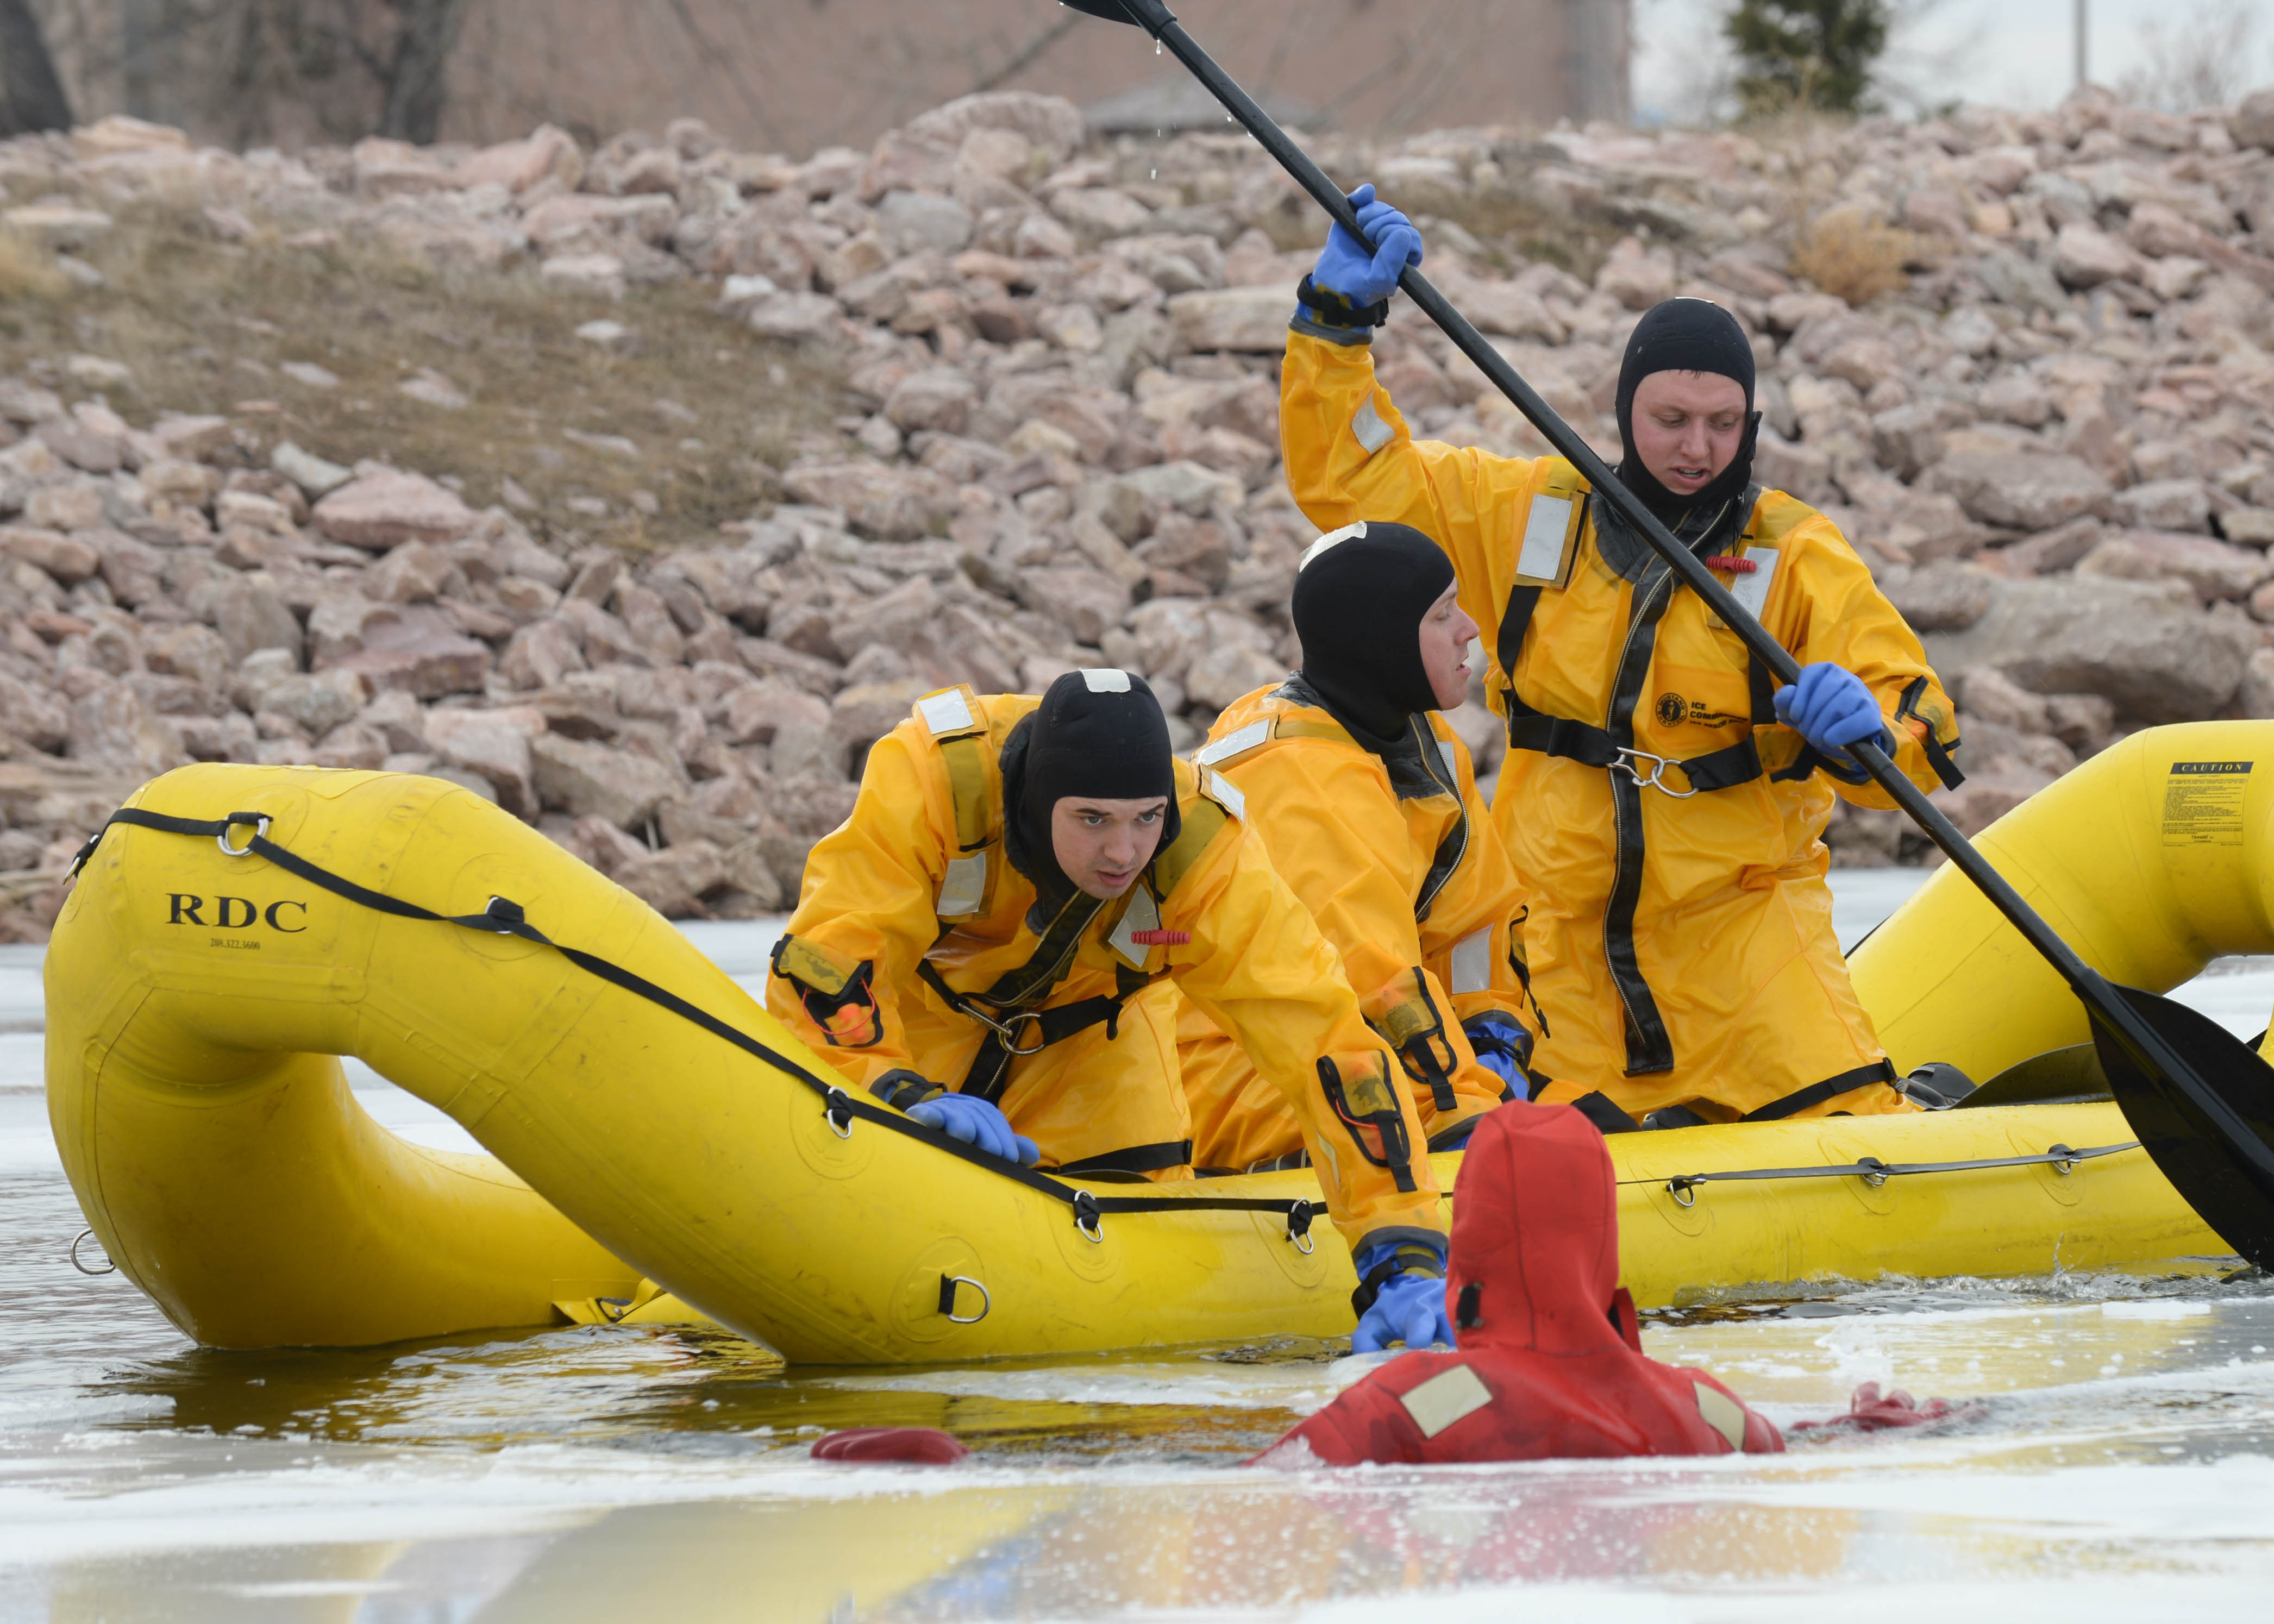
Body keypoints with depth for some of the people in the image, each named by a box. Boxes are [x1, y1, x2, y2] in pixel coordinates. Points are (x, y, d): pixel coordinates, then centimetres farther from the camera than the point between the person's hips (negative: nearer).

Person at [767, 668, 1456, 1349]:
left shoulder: (1206, 852, -36)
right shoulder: (929, 778, -40)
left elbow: (1328, 1042, -36)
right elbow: (820, 967, -39)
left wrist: (1405, 1260, -42)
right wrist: (905, 1095, -56)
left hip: (1089, 1031, 1)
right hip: (922, 1005, -1)